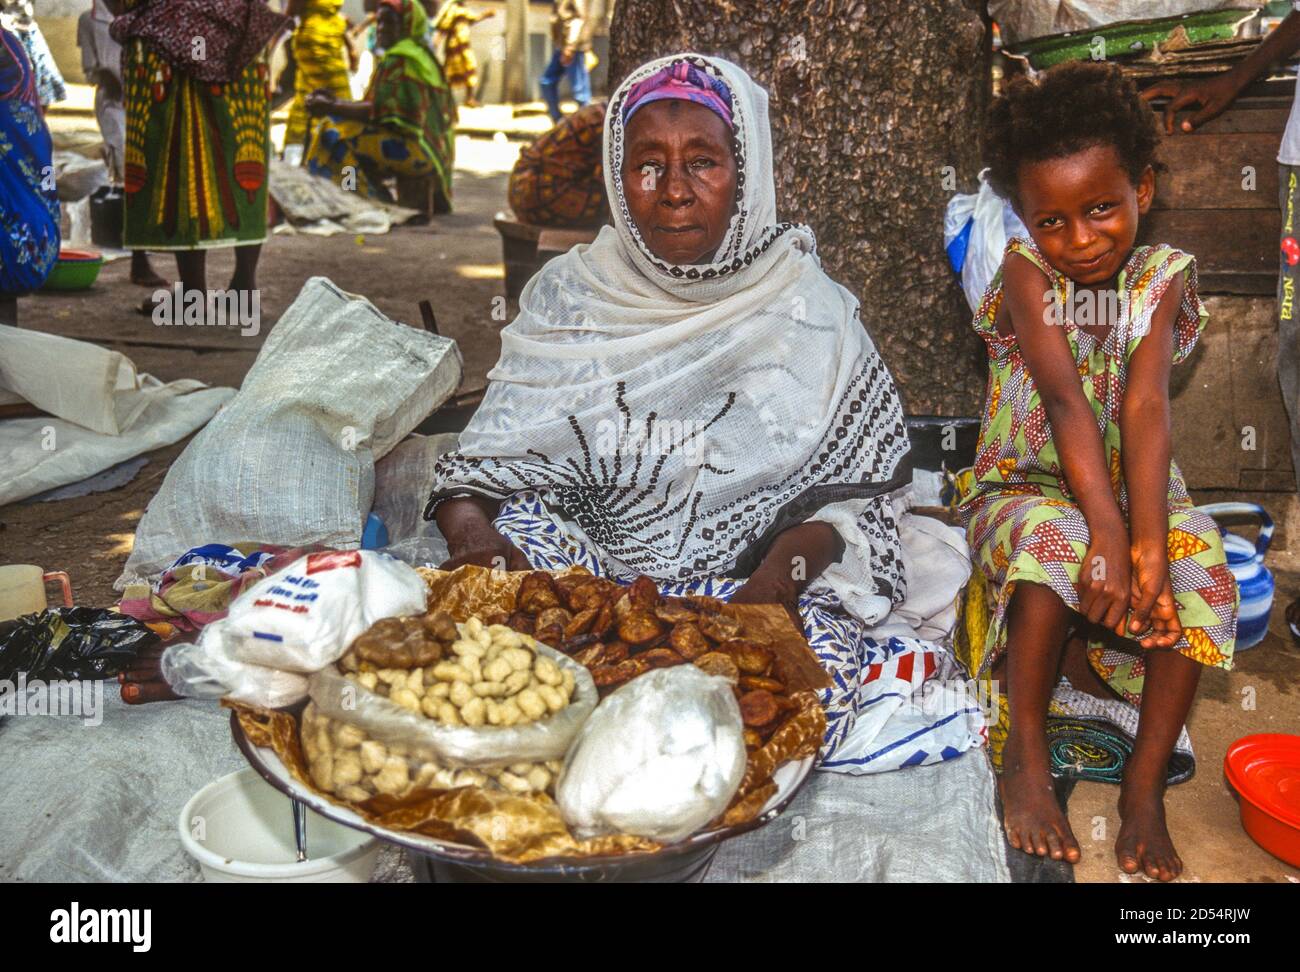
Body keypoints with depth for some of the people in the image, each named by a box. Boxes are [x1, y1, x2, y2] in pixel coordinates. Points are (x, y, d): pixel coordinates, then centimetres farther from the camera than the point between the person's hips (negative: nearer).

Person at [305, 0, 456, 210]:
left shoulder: (400, 59, -11)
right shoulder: (420, 54, 19)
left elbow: (380, 111, -18)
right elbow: (390, 106, 16)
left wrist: (332, 107, -12)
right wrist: (336, 102, 9)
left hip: (416, 149, -11)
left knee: (334, 135, -16)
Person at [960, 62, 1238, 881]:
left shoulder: (1162, 277, -4)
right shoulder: (1026, 272, -9)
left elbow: (1145, 406, -19)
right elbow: (1064, 399, -24)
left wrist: (1147, 543, -32)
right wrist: (1108, 533, -35)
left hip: (1135, 489, 3)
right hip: (1027, 491, -2)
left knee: (1200, 565, -27)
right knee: (1055, 542, -35)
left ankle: (1146, 785, -15)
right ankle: (1026, 754, -18)